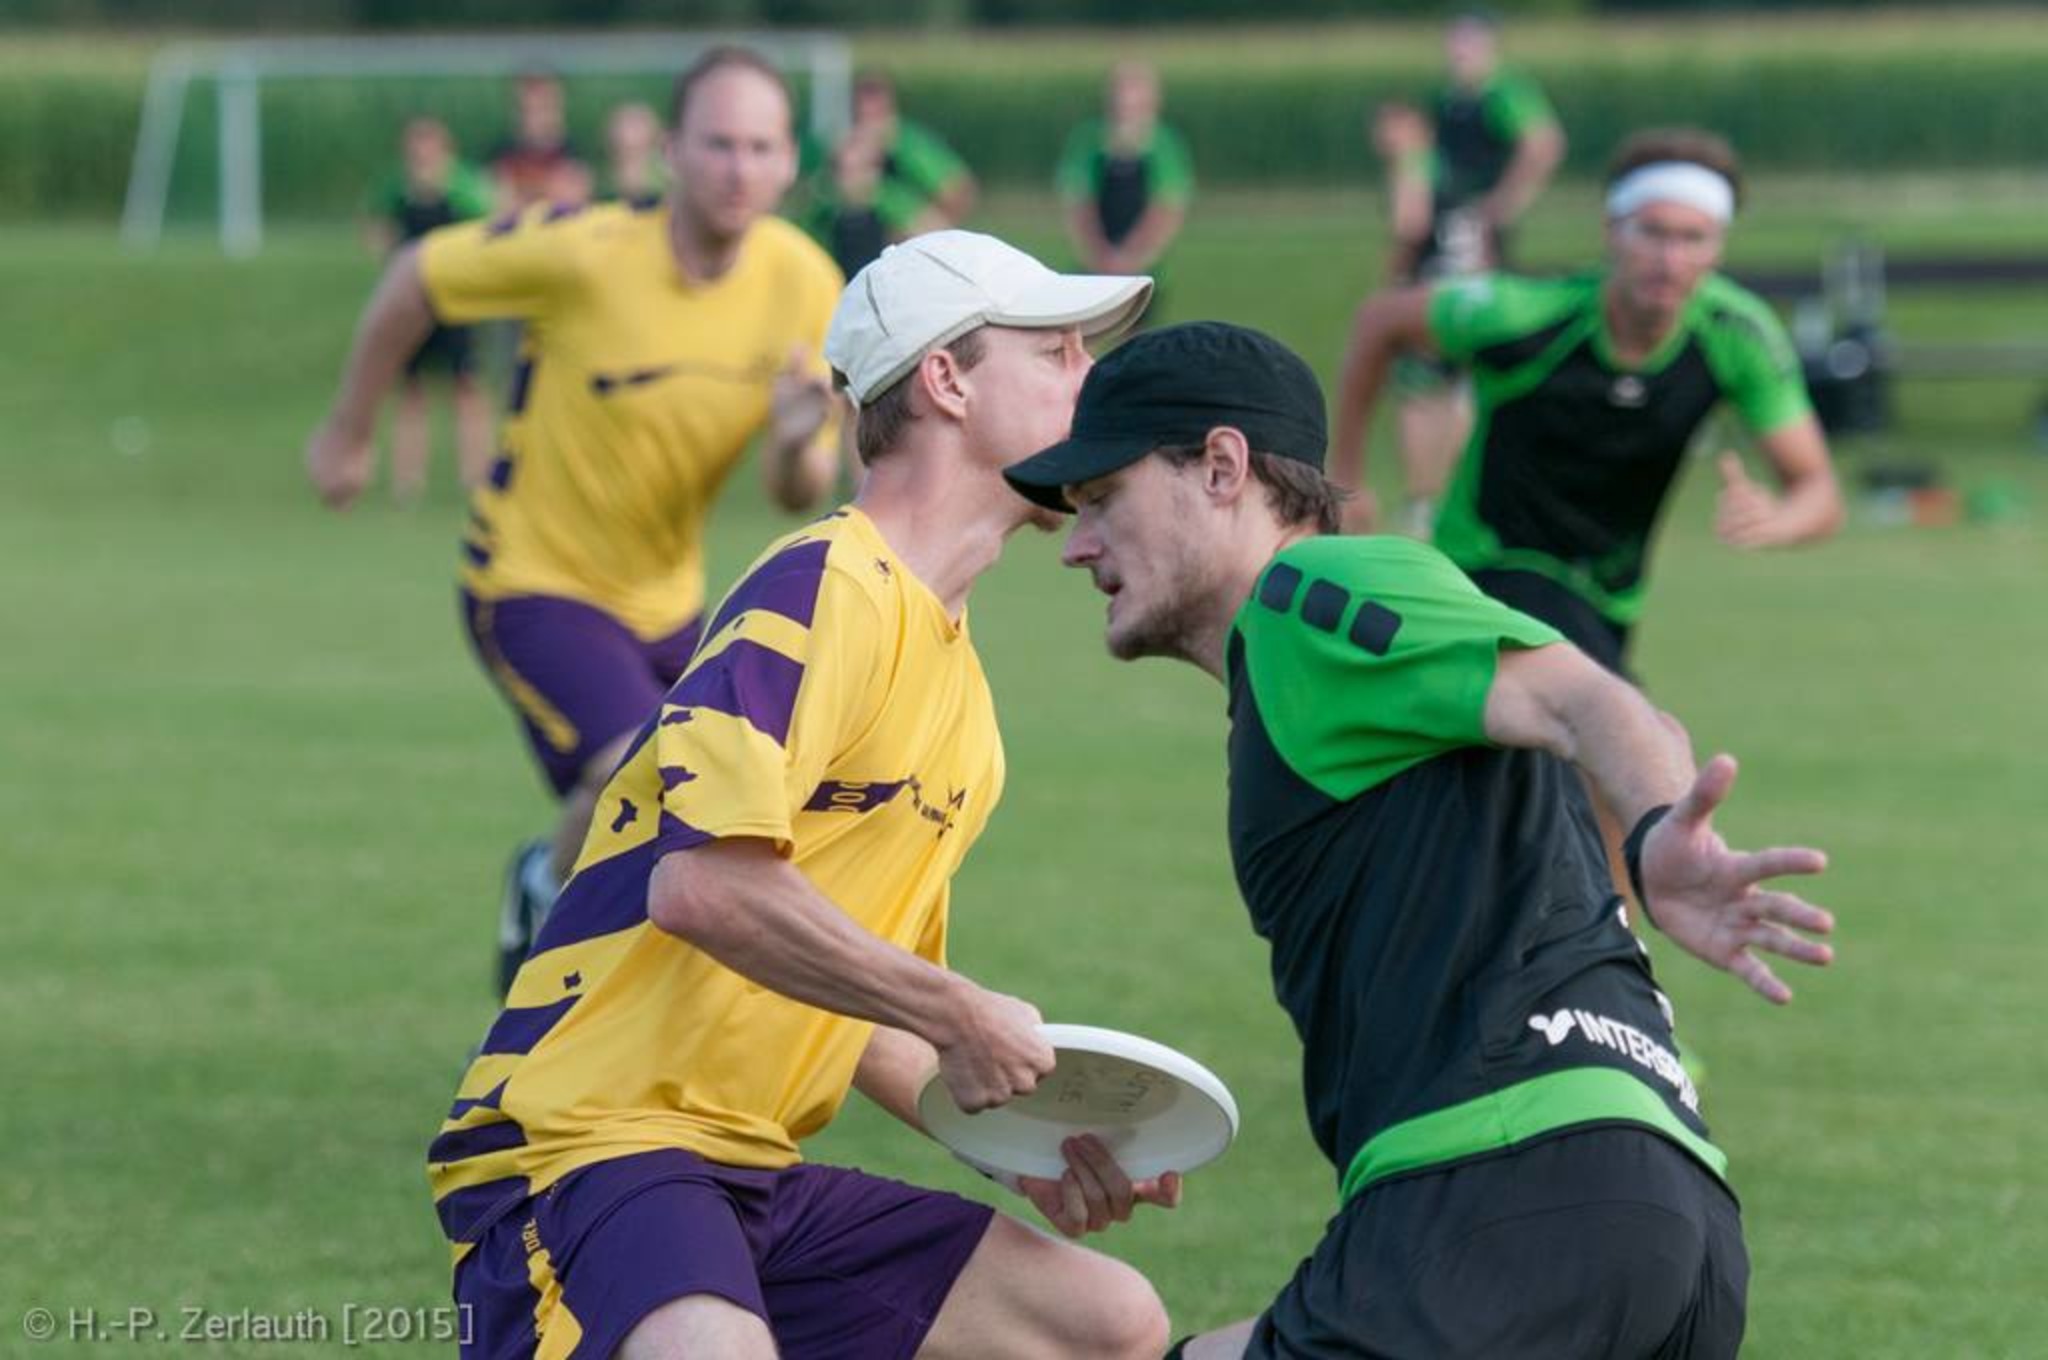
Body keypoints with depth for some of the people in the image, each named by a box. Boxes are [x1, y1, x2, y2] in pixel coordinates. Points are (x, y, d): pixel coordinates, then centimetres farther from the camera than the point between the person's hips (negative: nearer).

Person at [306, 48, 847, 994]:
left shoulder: (803, 285, -9)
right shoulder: (587, 253, -23)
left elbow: (798, 493, -4)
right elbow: (415, 278, -8)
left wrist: (799, 445, -29)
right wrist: (347, 433, 2)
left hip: (665, 598, 6)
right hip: (535, 584, -6)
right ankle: (548, 888, 5)